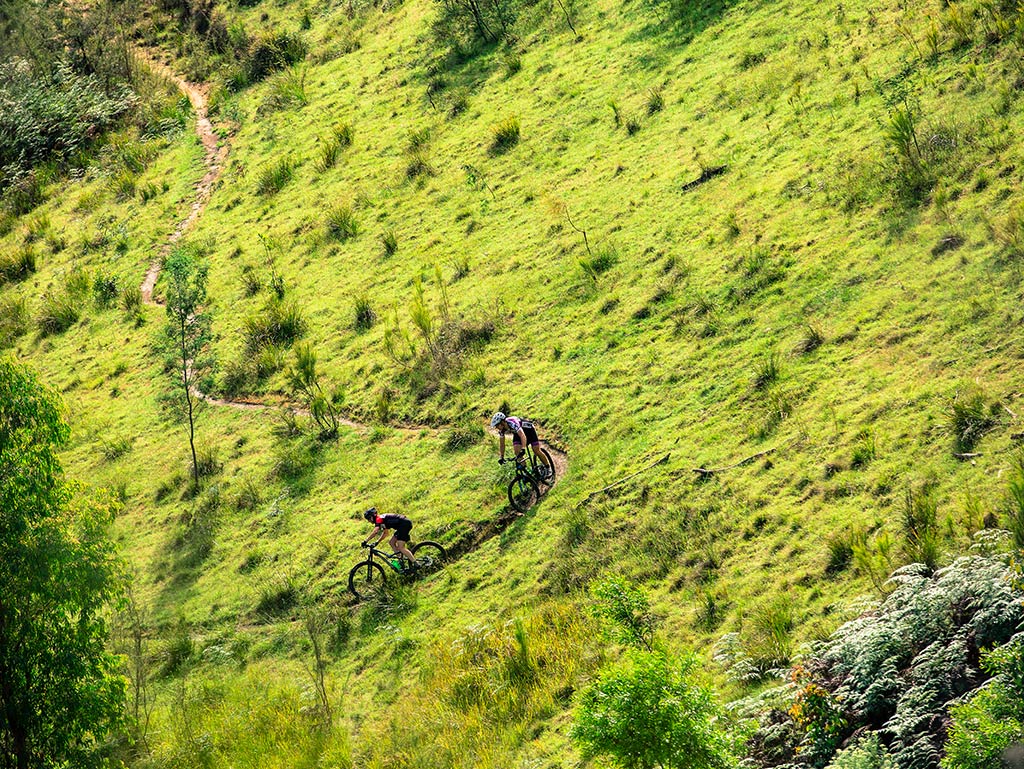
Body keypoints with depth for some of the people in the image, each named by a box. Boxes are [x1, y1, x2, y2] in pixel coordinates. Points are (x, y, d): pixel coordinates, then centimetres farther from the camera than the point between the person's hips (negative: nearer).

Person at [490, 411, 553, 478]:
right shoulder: (502, 429, -18)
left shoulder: (512, 423, -41)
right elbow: (501, 444, -7)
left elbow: (523, 436, -51)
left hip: (529, 429, -6)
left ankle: (547, 467, 8)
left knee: (536, 450, -11)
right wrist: (501, 457, -14)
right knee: (517, 451, -16)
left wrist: (523, 449, -63)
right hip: (517, 433, 6)